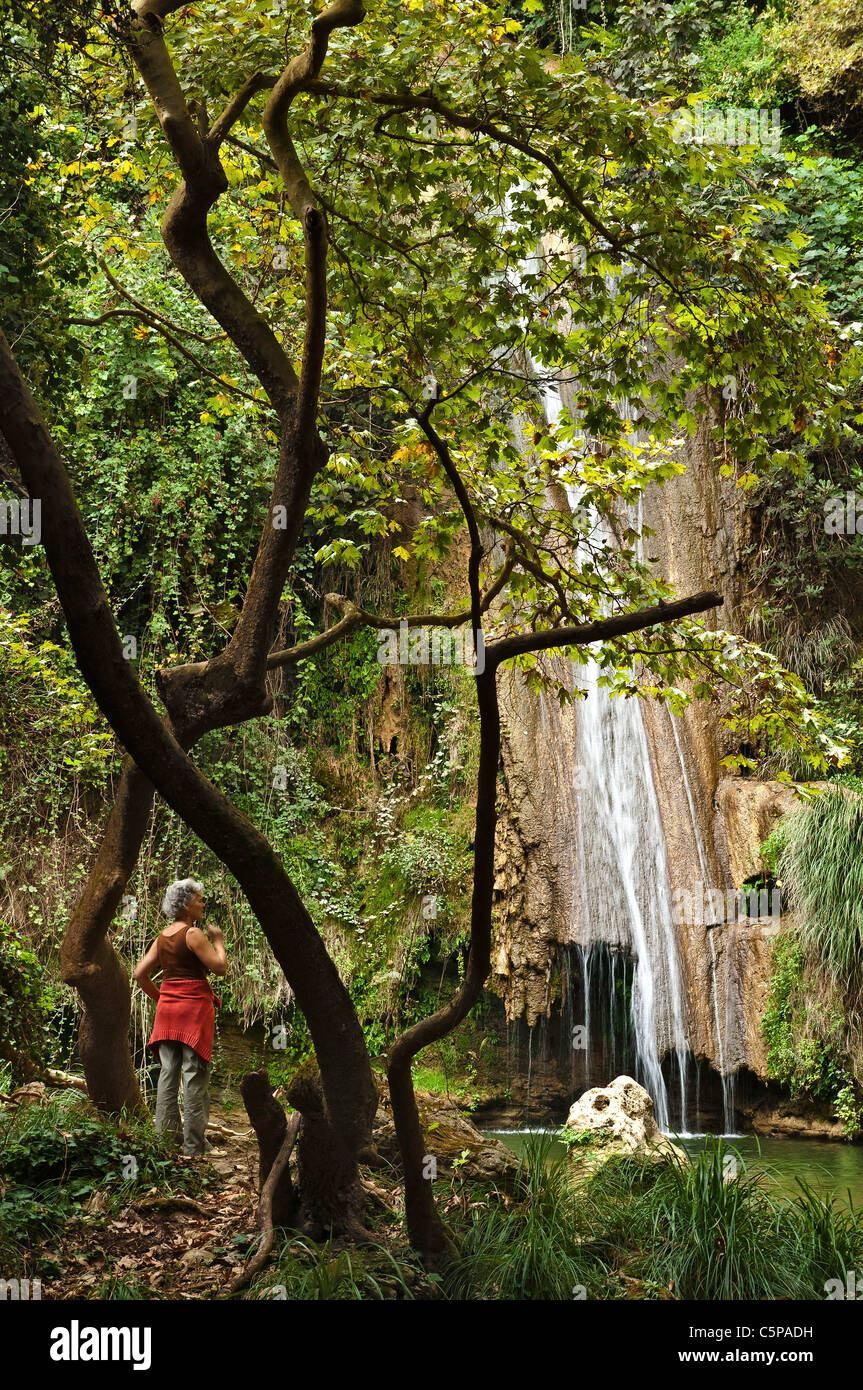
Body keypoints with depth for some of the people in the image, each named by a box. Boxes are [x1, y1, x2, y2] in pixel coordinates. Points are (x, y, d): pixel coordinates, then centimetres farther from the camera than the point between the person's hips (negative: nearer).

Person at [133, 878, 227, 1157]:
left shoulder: (162, 937, 10)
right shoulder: (193, 934, -12)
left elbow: (140, 973, 13)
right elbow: (220, 967, -13)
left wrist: (159, 998, 18)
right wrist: (218, 941, 2)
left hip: (167, 1008, 7)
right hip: (195, 1008, -7)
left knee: (168, 1072, 11)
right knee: (194, 1076, -2)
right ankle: (193, 1144, 1)